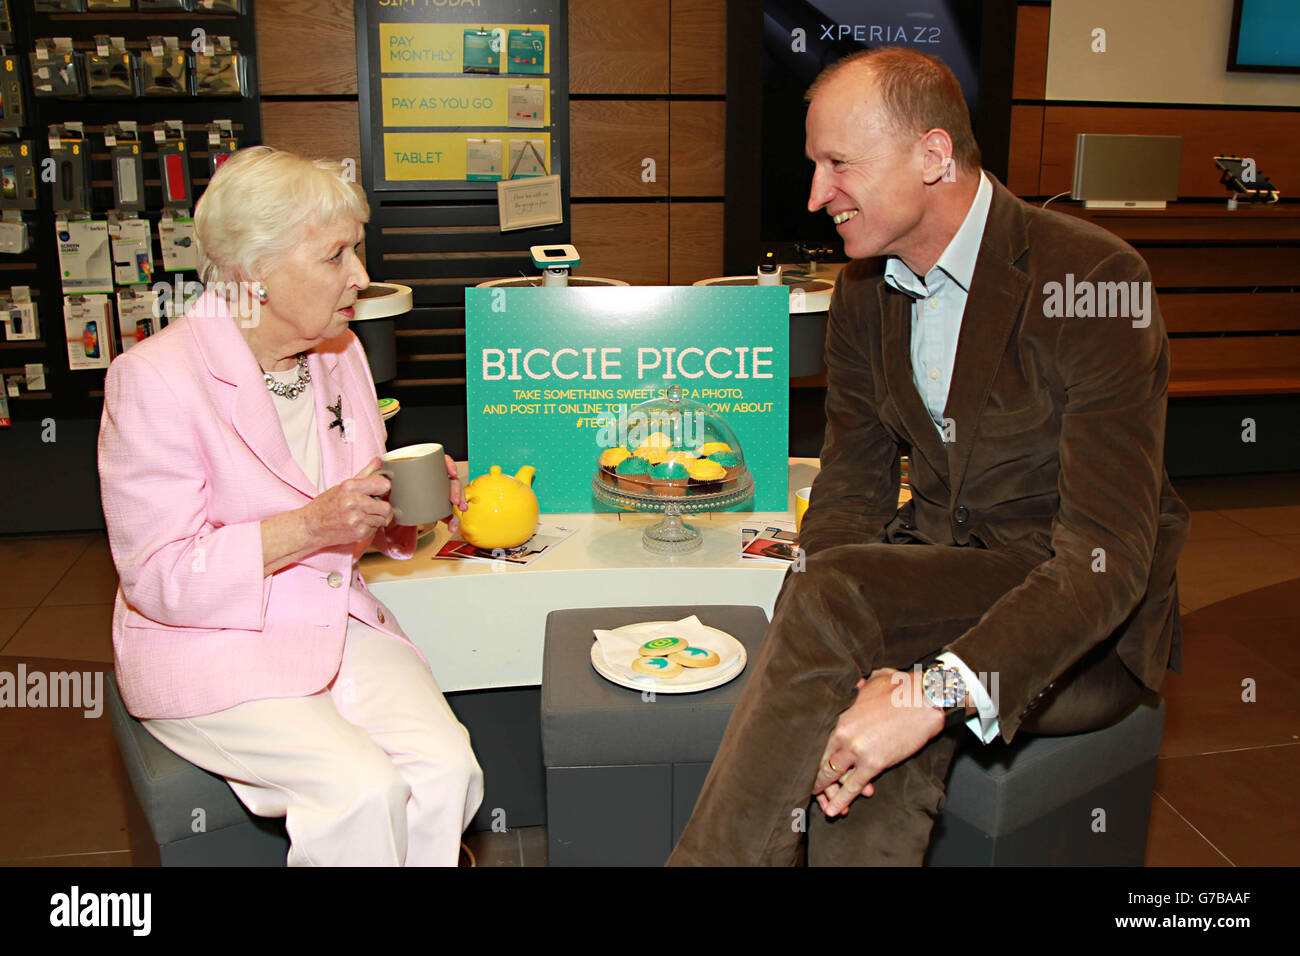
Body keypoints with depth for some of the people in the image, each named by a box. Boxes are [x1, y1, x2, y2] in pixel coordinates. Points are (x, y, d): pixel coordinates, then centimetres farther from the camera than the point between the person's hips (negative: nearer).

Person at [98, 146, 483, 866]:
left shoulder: (339, 353, 6)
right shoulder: (154, 379, -15)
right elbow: (159, 577, -15)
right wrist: (312, 526, -25)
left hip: (337, 624, 6)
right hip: (210, 647, -5)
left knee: (445, 770, -18)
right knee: (364, 791, -25)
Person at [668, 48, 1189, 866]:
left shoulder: (1096, 280, -18)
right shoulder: (865, 290, 4)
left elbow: (1106, 556, -23)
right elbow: (853, 488, 3)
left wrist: (935, 692, -35)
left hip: (1082, 629, -5)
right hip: (939, 574, 5)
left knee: (832, 592, -29)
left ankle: (715, 854, -17)